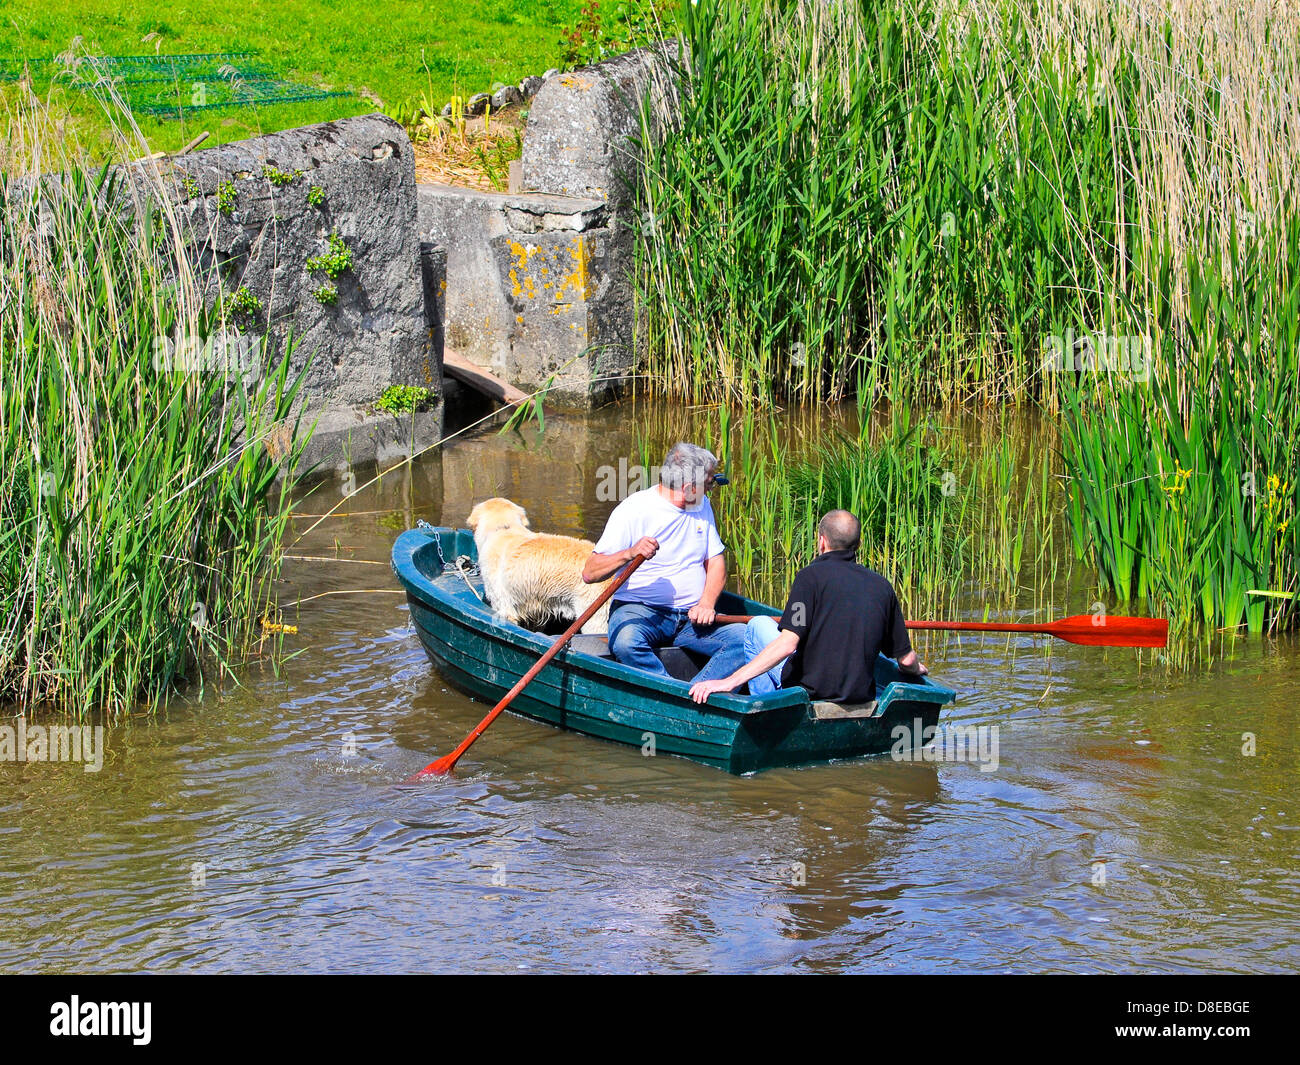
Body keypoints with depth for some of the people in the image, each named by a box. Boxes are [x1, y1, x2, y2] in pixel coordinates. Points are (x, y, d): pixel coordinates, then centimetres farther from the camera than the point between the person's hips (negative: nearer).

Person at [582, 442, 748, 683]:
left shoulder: (702, 506, 12)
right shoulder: (633, 510, -7)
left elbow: (716, 562, 15)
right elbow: (589, 573, -10)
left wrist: (707, 603, -6)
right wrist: (630, 553, -29)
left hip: (692, 617, 5)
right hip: (638, 609, -5)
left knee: (744, 637, -22)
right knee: (626, 643, -38)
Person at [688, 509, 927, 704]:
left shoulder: (812, 575, -12)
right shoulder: (881, 586, 2)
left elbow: (788, 644, -21)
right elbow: (906, 659, 6)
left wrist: (730, 682, -22)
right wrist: (917, 669, 32)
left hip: (809, 690, -5)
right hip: (861, 695, 5)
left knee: (758, 625, 19)